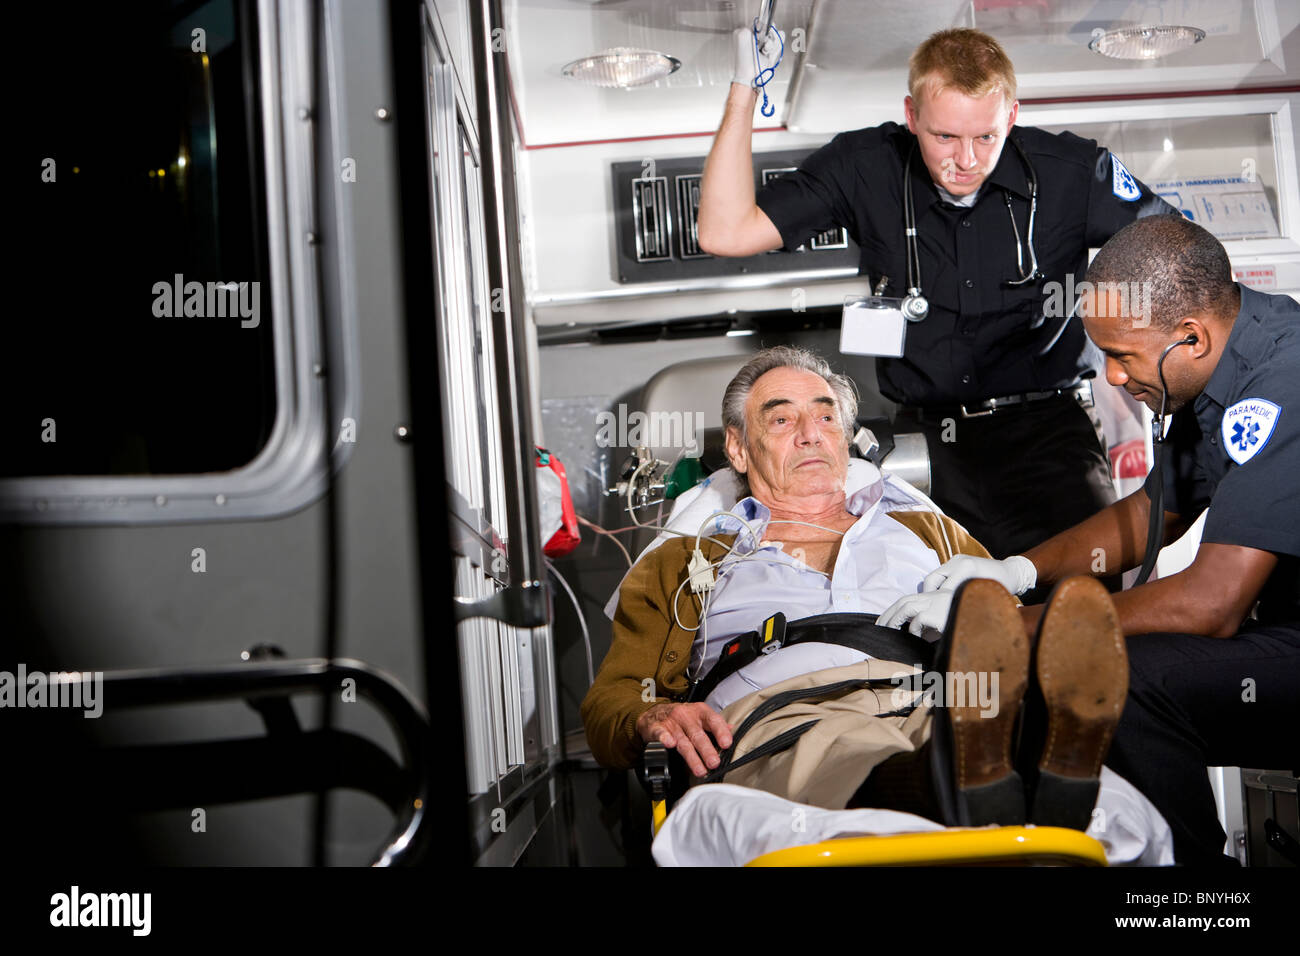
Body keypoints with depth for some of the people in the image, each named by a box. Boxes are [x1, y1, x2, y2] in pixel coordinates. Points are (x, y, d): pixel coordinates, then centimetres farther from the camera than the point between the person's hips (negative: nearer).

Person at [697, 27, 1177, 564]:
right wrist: (742, 90, -10)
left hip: (1048, 421, -1)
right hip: (923, 432, 1)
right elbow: (725, 233, -4)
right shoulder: (867, 168, 1)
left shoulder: (1074, 172, -2)